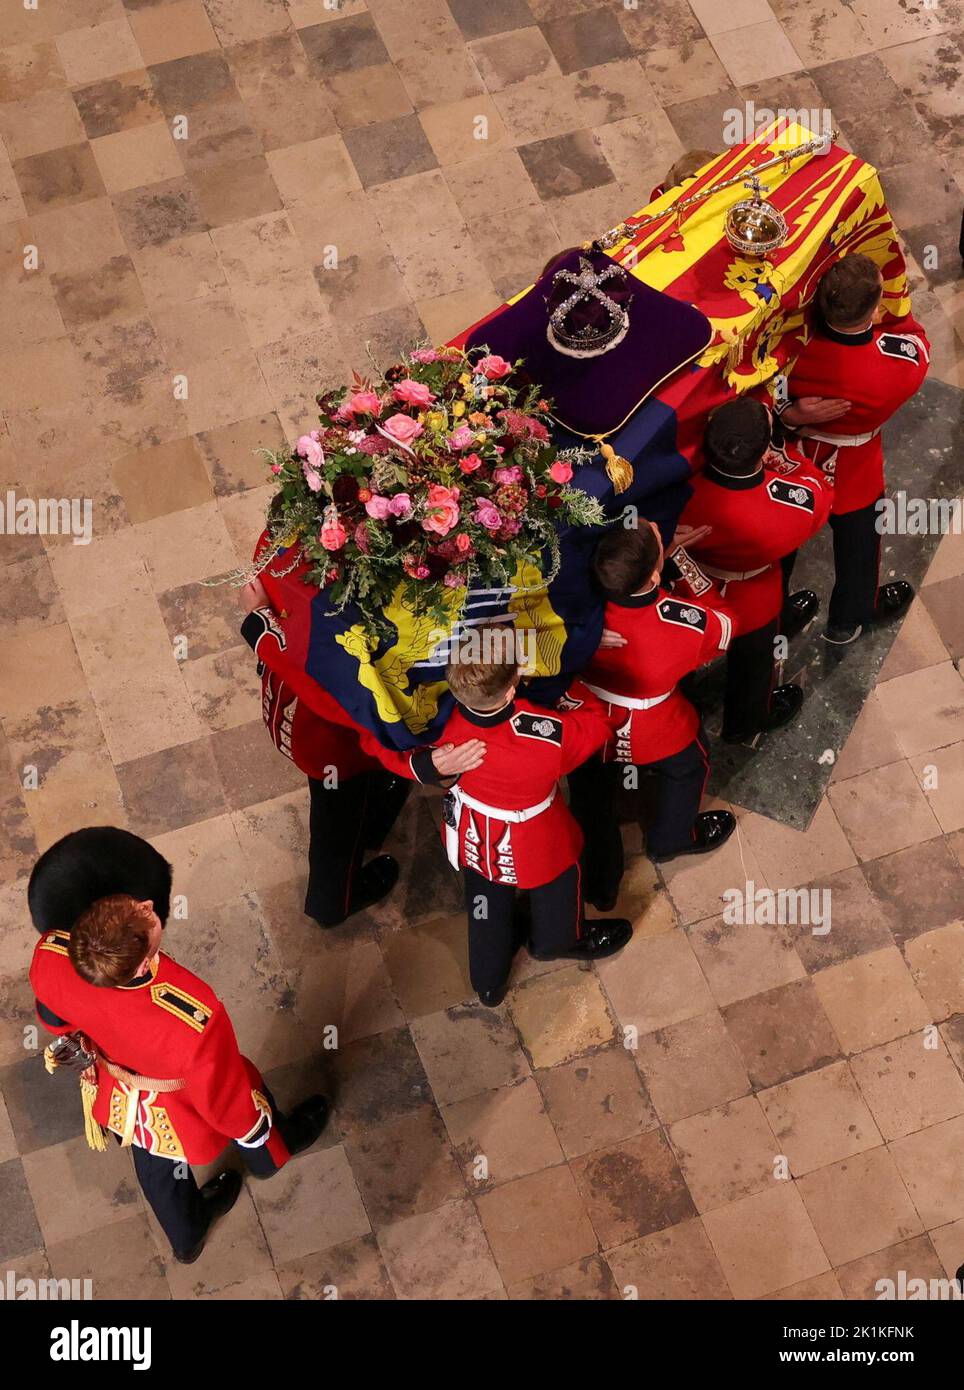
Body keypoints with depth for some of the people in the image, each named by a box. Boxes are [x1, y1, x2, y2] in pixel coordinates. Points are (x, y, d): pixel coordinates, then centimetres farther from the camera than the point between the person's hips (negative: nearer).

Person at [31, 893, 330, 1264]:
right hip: (185, 1118, -3)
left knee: (156, 1169, 35)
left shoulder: (51, 959, -37)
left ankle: (187, 1239, 67)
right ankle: (272, 1156, 68)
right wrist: (255, 1134, -4)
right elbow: (224, 1098, -27)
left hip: (121, 1105, 4)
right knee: (252, 1111, 33)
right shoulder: (195, 1018, -49)